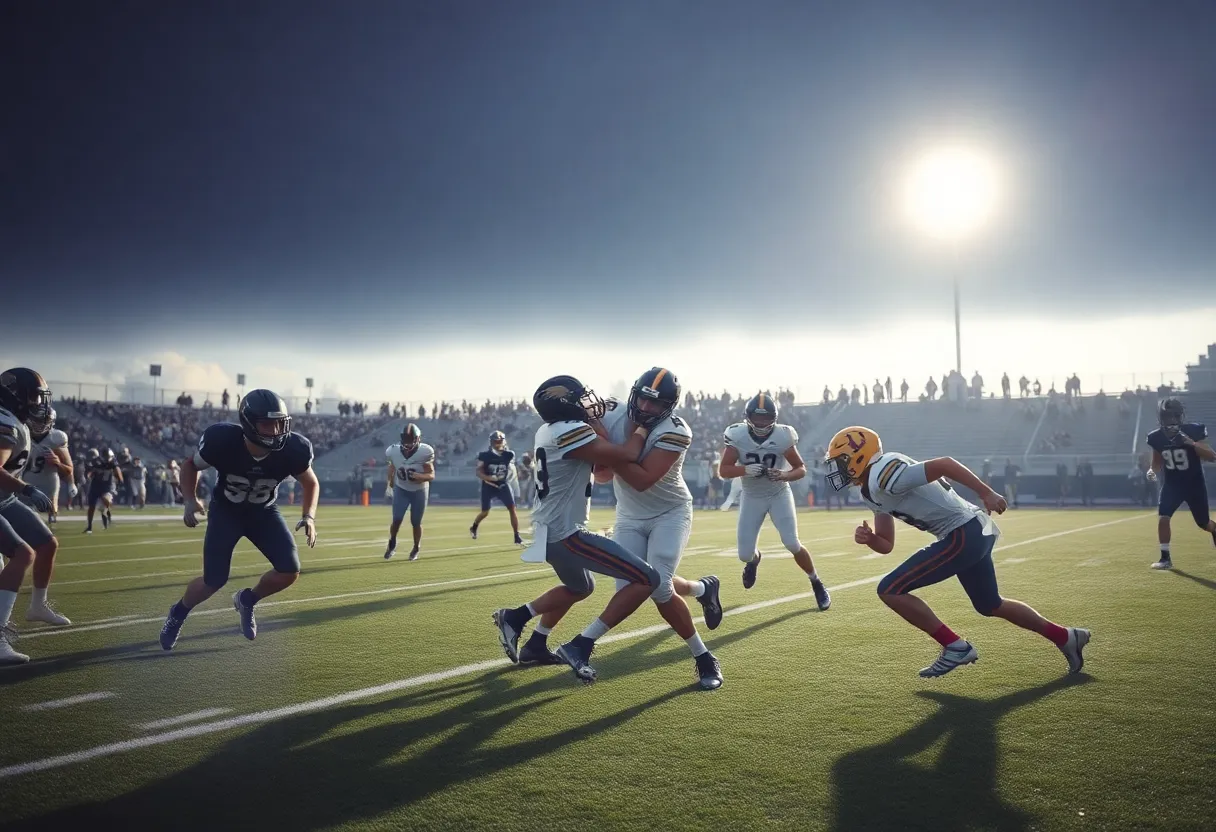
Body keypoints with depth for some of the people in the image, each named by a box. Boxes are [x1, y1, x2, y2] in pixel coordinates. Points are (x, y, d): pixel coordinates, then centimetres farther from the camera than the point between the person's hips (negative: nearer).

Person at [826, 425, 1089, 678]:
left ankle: (955, 646, 0)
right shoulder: (872, 491, 11)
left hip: (963, 534, -10)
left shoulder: (885, 478, -19)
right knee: (990, 606, 29)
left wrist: (986, 493, -20)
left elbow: (943, 464, -23)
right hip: (973, 533, 10)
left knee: (890, 590, -10)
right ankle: (1065, 637, 42)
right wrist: (868, 538, -7)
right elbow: (886, 545, 13)